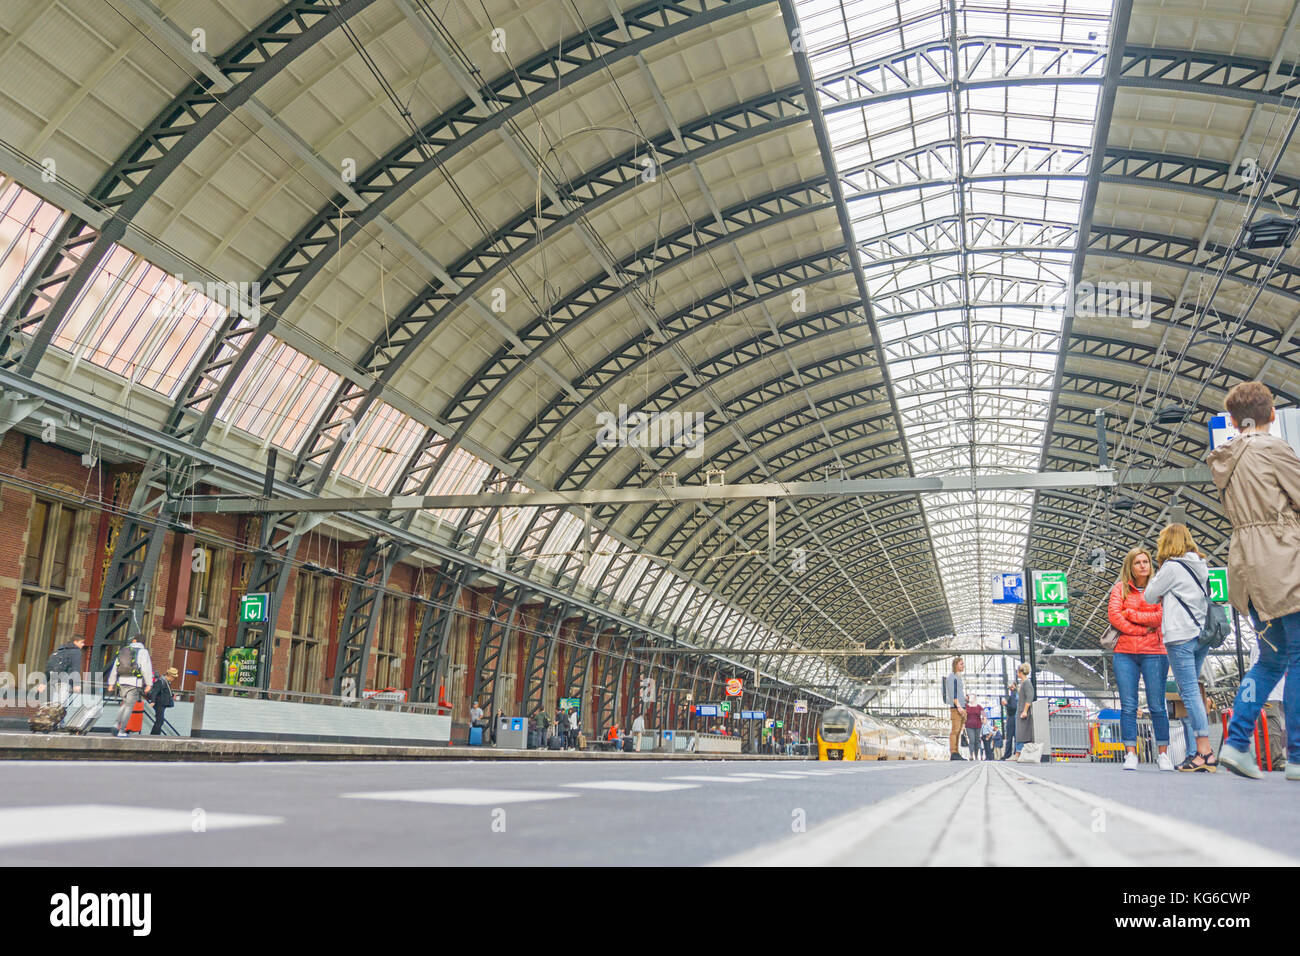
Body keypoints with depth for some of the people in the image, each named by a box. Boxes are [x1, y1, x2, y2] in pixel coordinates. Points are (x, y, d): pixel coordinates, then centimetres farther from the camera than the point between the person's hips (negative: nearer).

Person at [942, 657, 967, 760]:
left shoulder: (959, 677, 23)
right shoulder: (951, 676, -6)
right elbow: (952, 692, -15)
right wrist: (958, 706, -21)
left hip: (961, 707, 9)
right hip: (955, 707, -9)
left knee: (958, 731, 6)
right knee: (954, 730, -11)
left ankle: (956, 754, 7)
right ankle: (952, 754, -13)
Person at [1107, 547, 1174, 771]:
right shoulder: (1120, 588, 11)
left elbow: (1162, 616, -5)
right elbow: (1113, 614, -1)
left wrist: (1131, 614, -6)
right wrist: (1141, 629, -8)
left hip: (1153, 652, -1)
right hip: (1125, 653, 1)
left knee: (1157, 706, -1)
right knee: (1128, 706, -1)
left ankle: (1163, 754, 7)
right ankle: (1130, 754, 0)